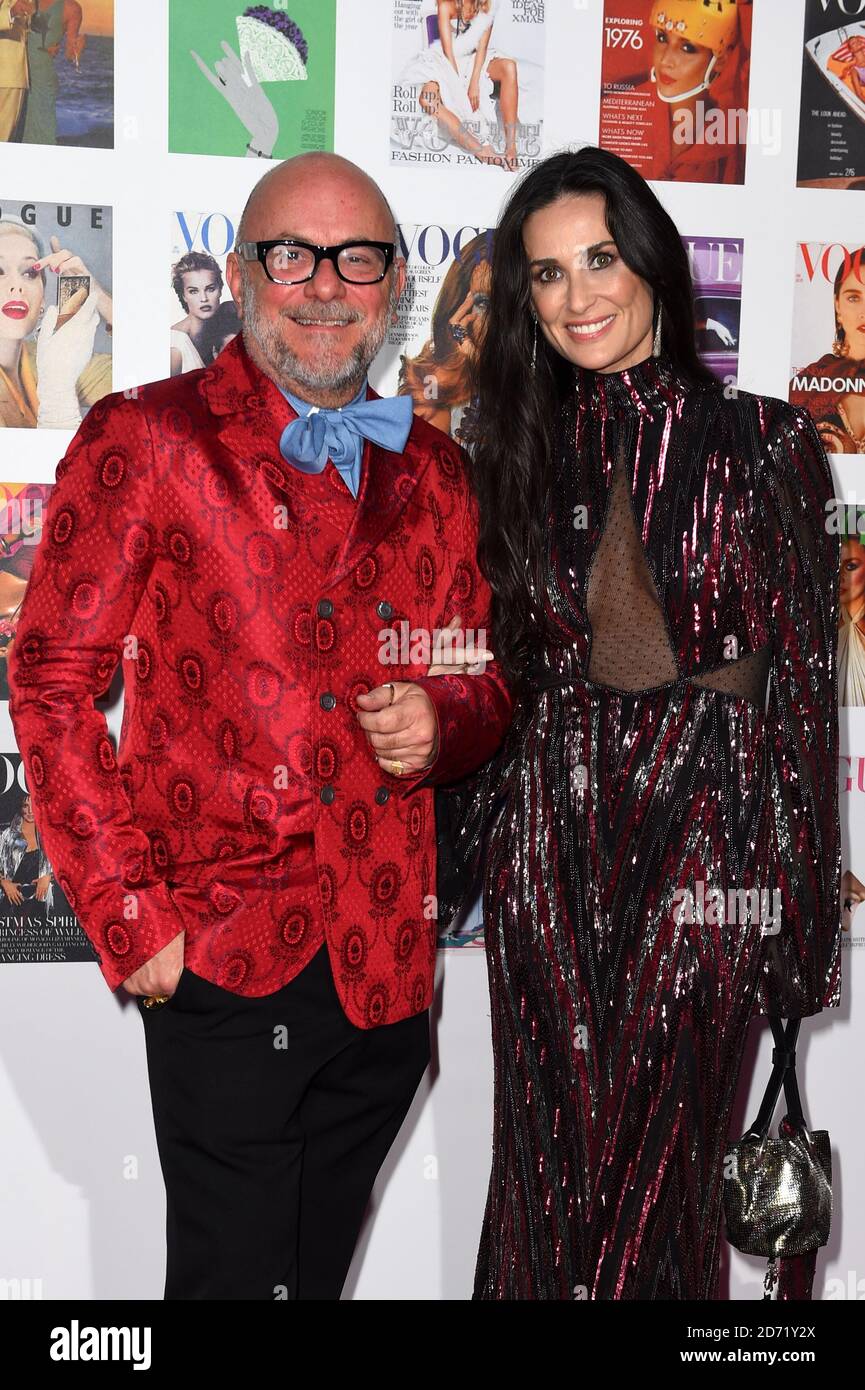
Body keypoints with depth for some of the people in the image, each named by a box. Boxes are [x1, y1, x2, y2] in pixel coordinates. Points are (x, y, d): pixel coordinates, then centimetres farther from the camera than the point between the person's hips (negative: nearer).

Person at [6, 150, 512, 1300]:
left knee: (318, 1269, 18)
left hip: (387, 975, 5)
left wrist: (442, 722, -5)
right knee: (237, 1274, 6)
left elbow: (486, 681, 19)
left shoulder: (436, 472, 11)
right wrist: (131, 917, -11)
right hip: (223, 970, -4)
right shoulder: (146, 439, -4)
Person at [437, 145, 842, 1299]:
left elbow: (803, 676, -4)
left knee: (663, 1154, 7)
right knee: (547, 1154, 11)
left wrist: (801, 900, -5)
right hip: (549, 840, 3)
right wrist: (468, 850, 9)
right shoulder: (514, 454, 7)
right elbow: (487, 673, 11)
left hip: (703, 842, -3)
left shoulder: (762, 444, -3)